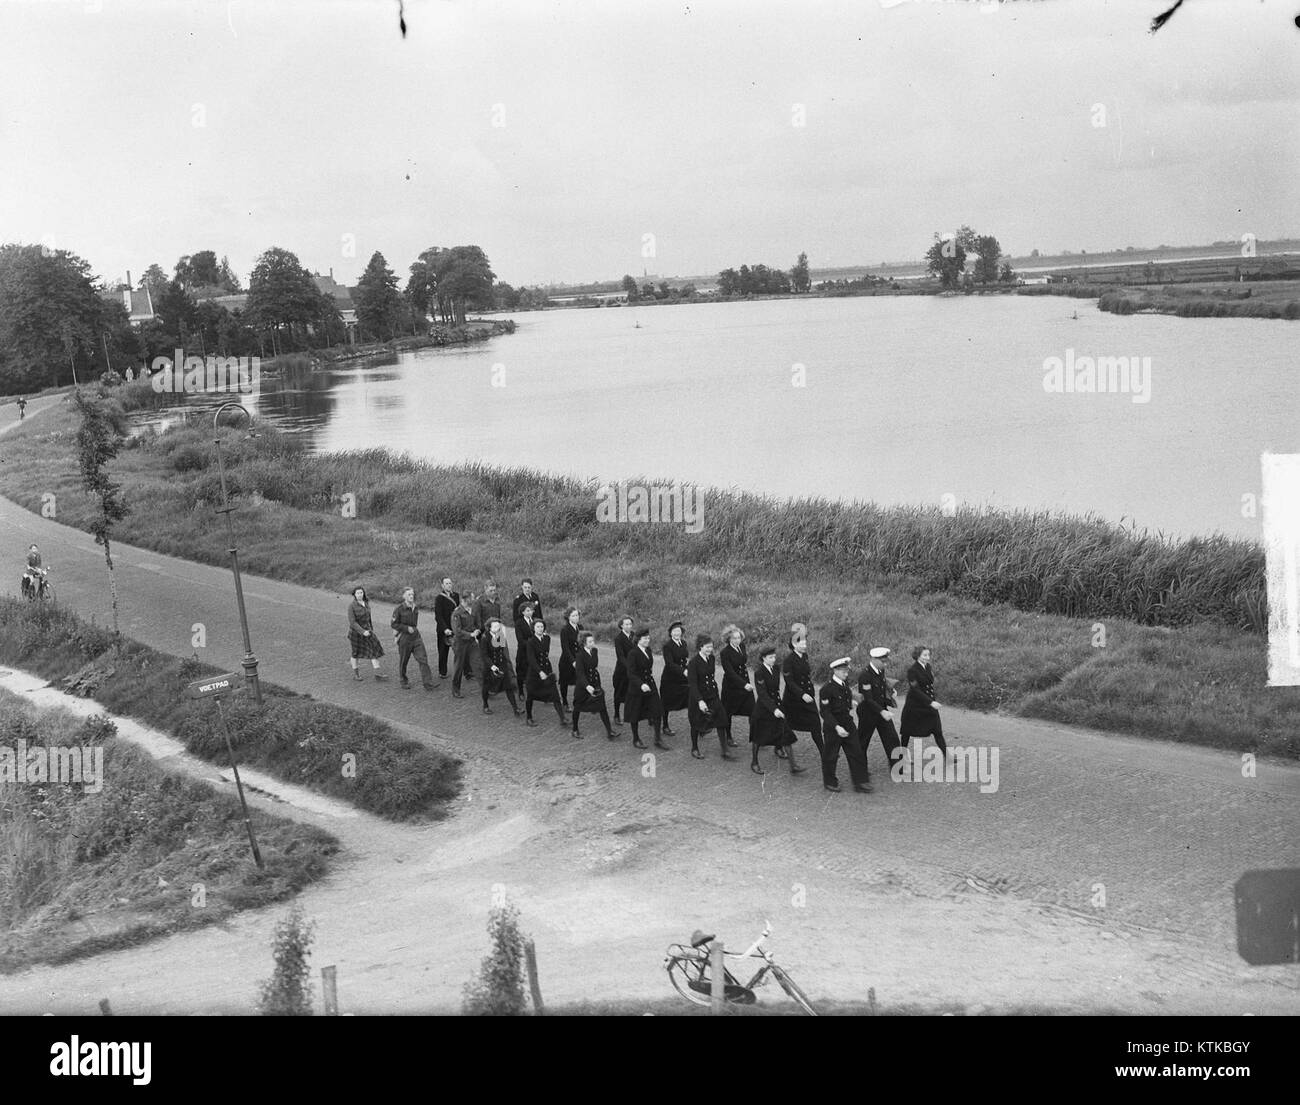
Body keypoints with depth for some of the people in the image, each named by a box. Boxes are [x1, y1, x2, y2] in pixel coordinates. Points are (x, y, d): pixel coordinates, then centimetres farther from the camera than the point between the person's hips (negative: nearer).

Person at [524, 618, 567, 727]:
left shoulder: (547, 638, 2)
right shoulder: (530, 642, -14)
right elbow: (531, 659, -25)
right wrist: (540, 672, -36)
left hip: (547, 670, 4)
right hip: (534, 671, -4)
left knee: (555, 695, -4)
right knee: (531, 695, 9)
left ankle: (562, 719, -7)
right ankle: (529, 718, 28)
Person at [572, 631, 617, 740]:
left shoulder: (595, 651, 0)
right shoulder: (580, 655, -20)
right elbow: (580, 672, -28)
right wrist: (587, 686, -42)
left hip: (595, 682, 5)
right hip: (582, 684, -5)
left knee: (602, 707, -1)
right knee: (578, 707, 11)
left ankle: (609, 731, -1)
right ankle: (575, 730, 29)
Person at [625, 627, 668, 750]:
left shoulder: (648, 650, 4)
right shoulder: (633, 654, -18)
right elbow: (631, 674, -25)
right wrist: (641, 684, -37)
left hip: (650, 684, 6)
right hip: (636, 688, -6)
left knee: (656, 711, 0)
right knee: (635, 714, 7)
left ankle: (658, 739, 8)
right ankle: (636, 739, 24)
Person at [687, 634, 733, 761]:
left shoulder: (711, 658, 1)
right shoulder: (694, 662, -19)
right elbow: (692, 684, -21)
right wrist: (700, 701, -29)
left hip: (713, 695, 6)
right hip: (698, 697, -6)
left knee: (721, 721, 0)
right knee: (696, 723, 10)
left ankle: (724, 751, 5)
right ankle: (694, 749, 31)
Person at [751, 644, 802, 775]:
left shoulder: (775, 669, 2)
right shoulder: (759, 672, -19)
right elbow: (762, 694, -25)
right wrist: (774, 709, -34)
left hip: (777, 706, 6)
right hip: (763, 708, -6)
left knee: (787, 735, -2)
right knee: (759, 737, 10)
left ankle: (793, 766, 0)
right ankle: (754, 763, 30)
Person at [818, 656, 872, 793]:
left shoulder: (845, 683, 2)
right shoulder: (826, 689, -20)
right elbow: (825, 712, -20)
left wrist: (850, 709, 12)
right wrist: (836, 727, -28)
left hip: (848, 724, 7)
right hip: (832, 726, -7)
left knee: (856, 753, 5)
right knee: (831, 756, 8)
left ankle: (860, 783, 12)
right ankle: (830, 782, 27)